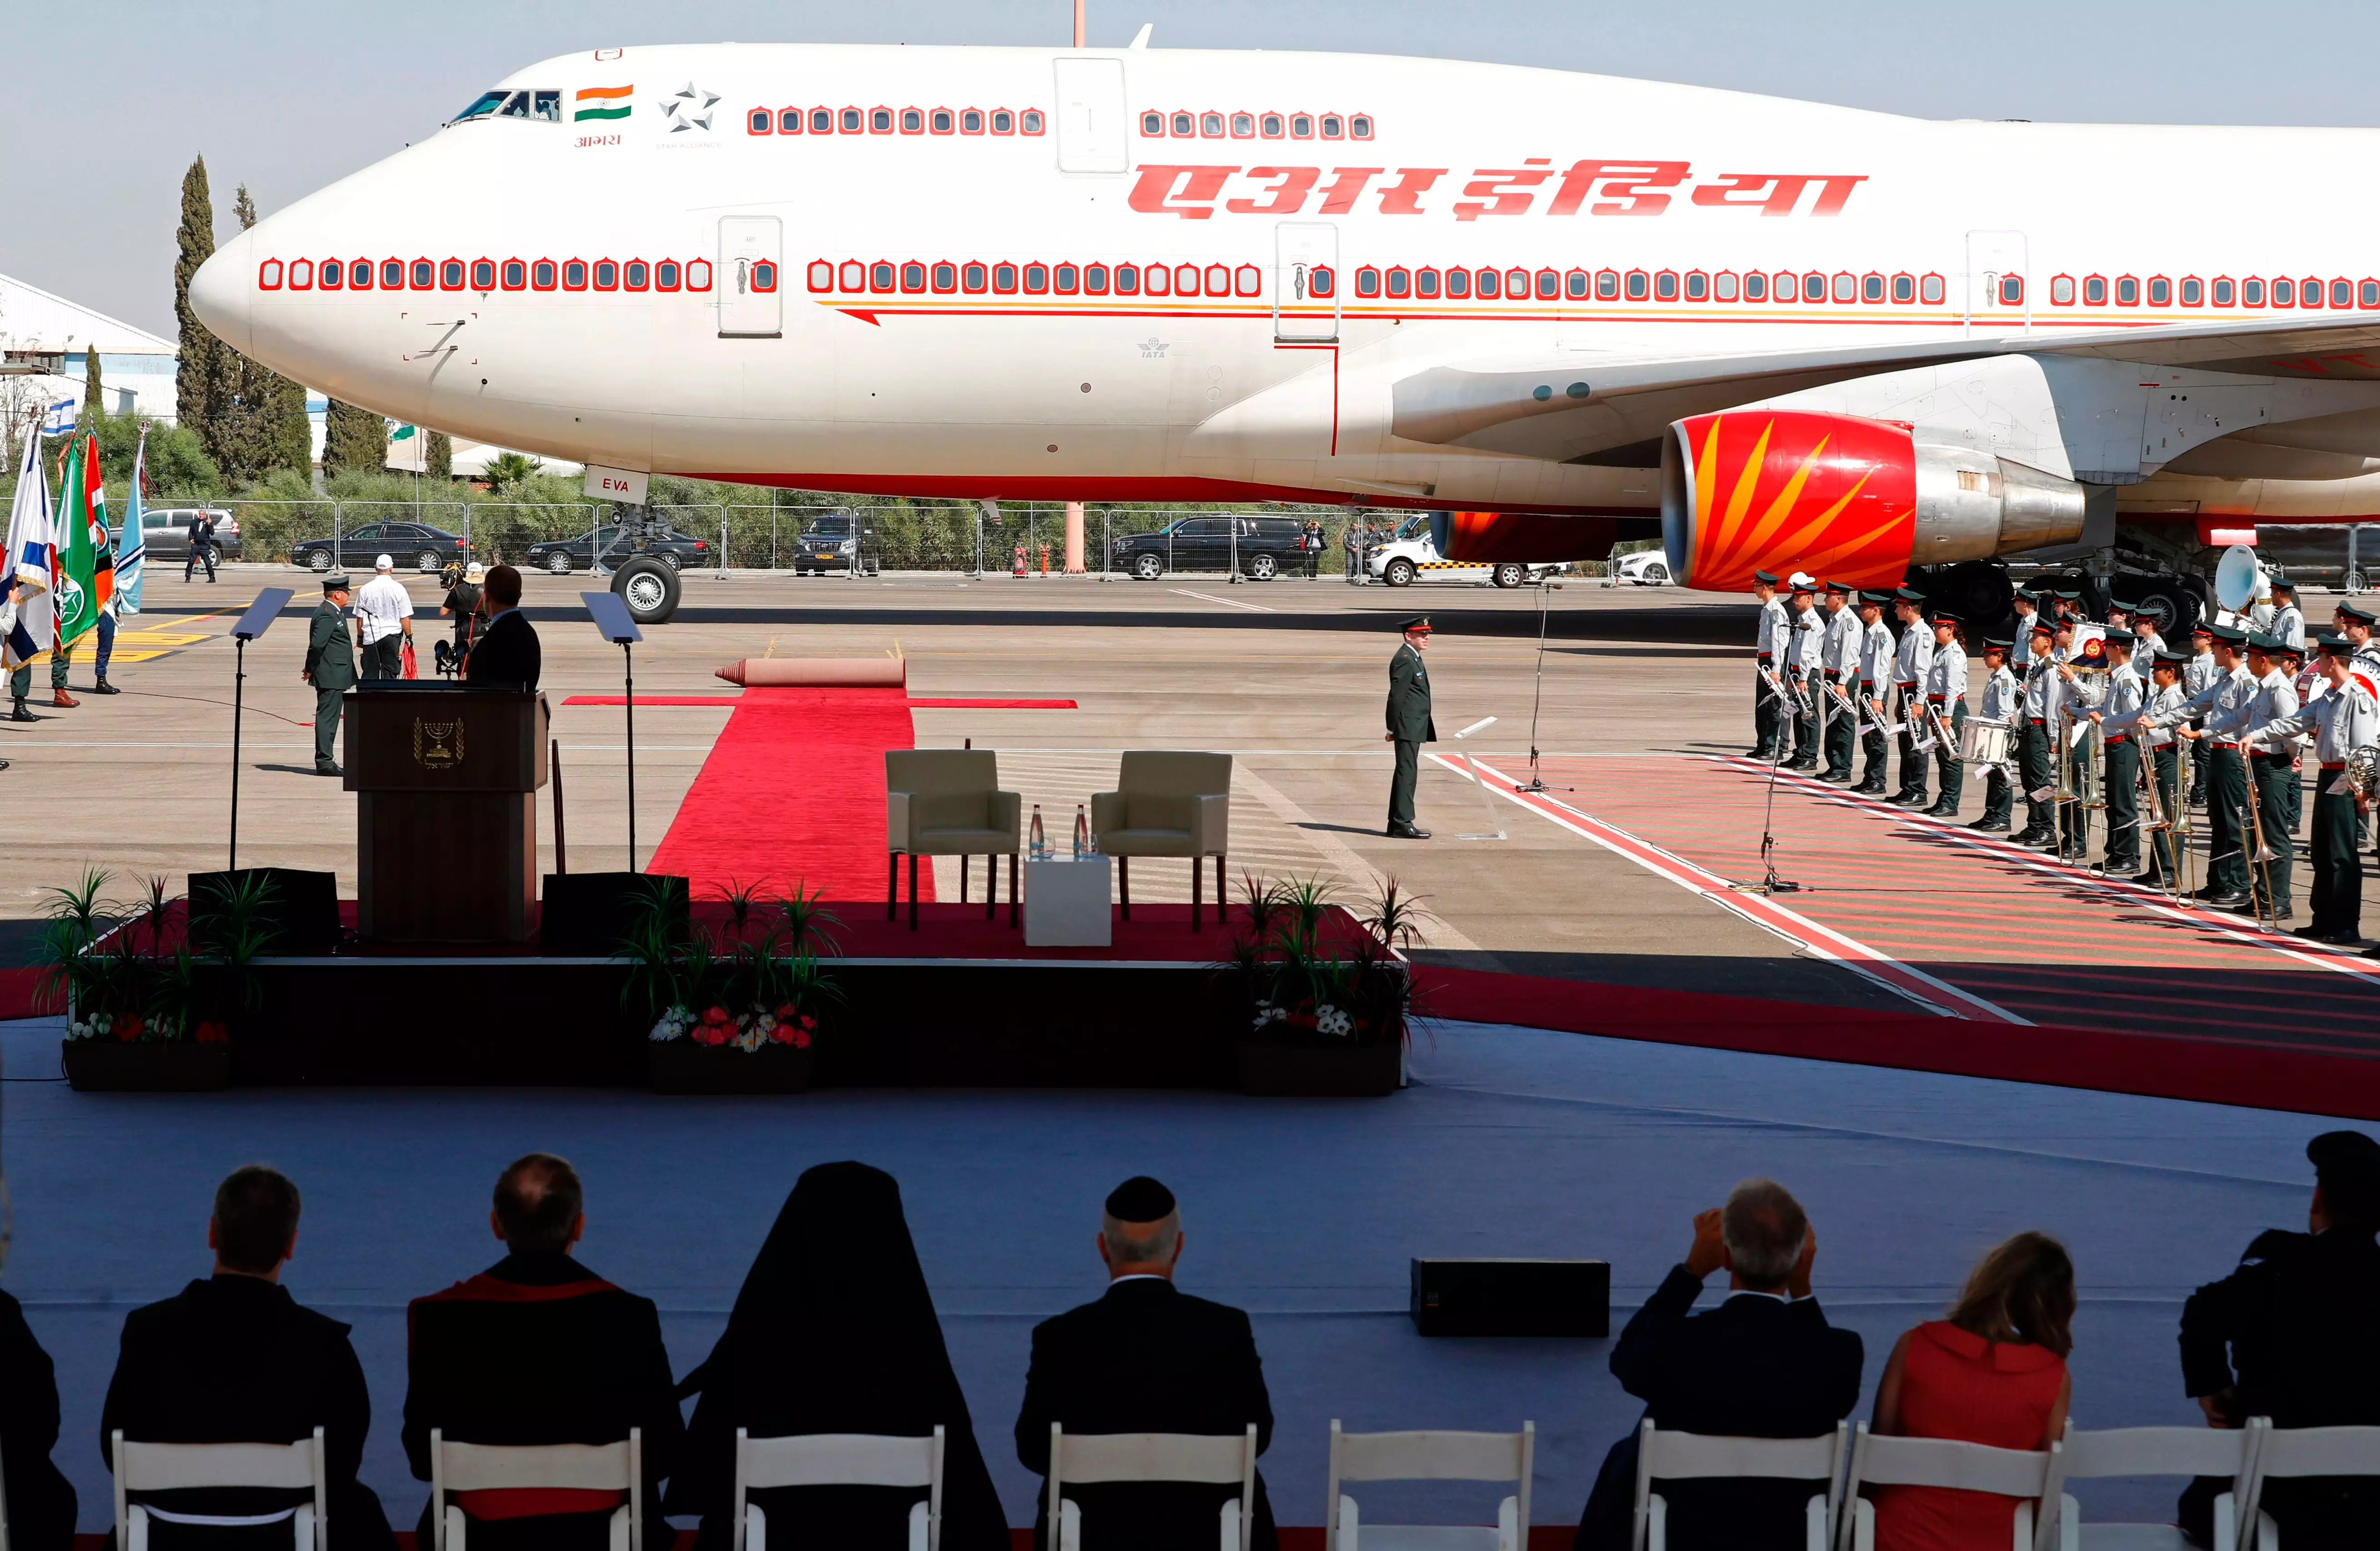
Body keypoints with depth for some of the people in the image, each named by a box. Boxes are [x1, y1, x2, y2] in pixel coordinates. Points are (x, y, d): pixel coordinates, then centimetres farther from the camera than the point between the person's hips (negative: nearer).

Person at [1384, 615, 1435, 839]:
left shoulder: (1413, 658, 19)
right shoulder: (1405, 660, -15)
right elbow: (1396, 696, -18)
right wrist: (1392, 729, -17)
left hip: (1413, 728, 11)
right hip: (1408, 728, -11)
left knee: (1405, 774, 12)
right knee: (1407, 773, -11)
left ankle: (1396, 825, 17)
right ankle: (1403, 823, -12)